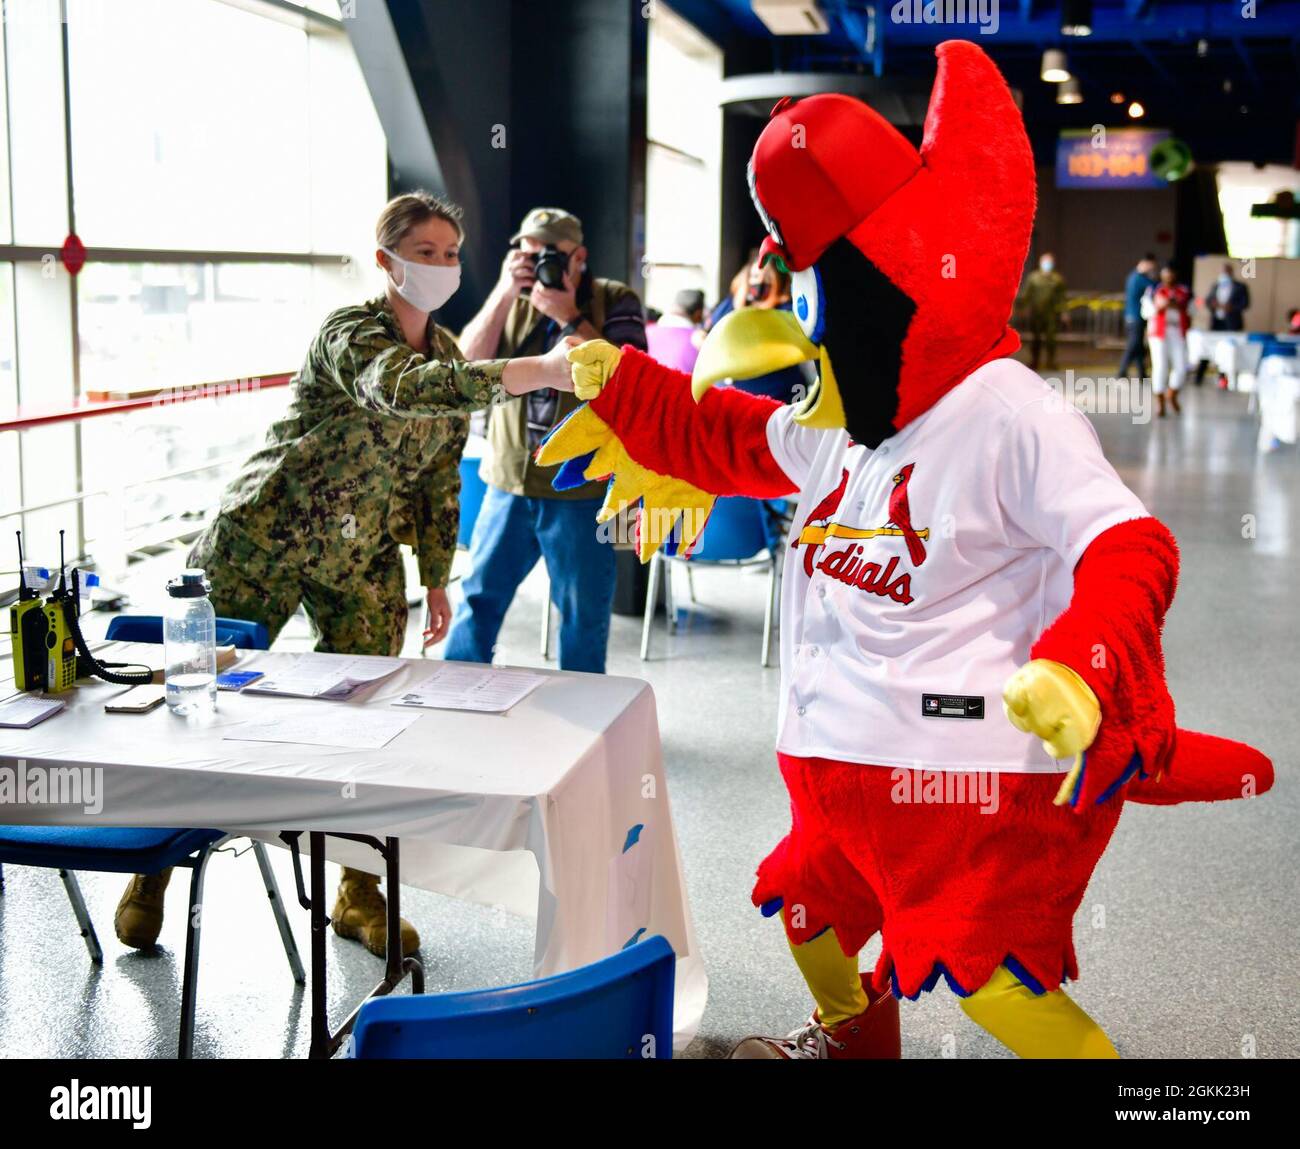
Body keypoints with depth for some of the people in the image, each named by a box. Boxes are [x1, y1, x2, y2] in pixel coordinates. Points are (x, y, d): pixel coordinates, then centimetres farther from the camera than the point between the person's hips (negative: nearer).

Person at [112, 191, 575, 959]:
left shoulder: (449, 356, 6)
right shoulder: (350, 332, -17)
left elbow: (441, 475, 13)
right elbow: (398, 388, -41)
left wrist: (437, 579, 11)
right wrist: (537, 372, -49)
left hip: (363, 562, 6)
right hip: (264, 539, -5)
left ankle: (359, 895, 17)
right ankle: (154, 871, 24)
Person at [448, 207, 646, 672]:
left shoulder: (615, 301, -1)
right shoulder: (512, 299, 8)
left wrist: (569, 317, -20)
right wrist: (506, 292, -14)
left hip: (583, 492, -3)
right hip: (509, 482, 3)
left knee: (585, 617, 7)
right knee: (479, 600, 10)